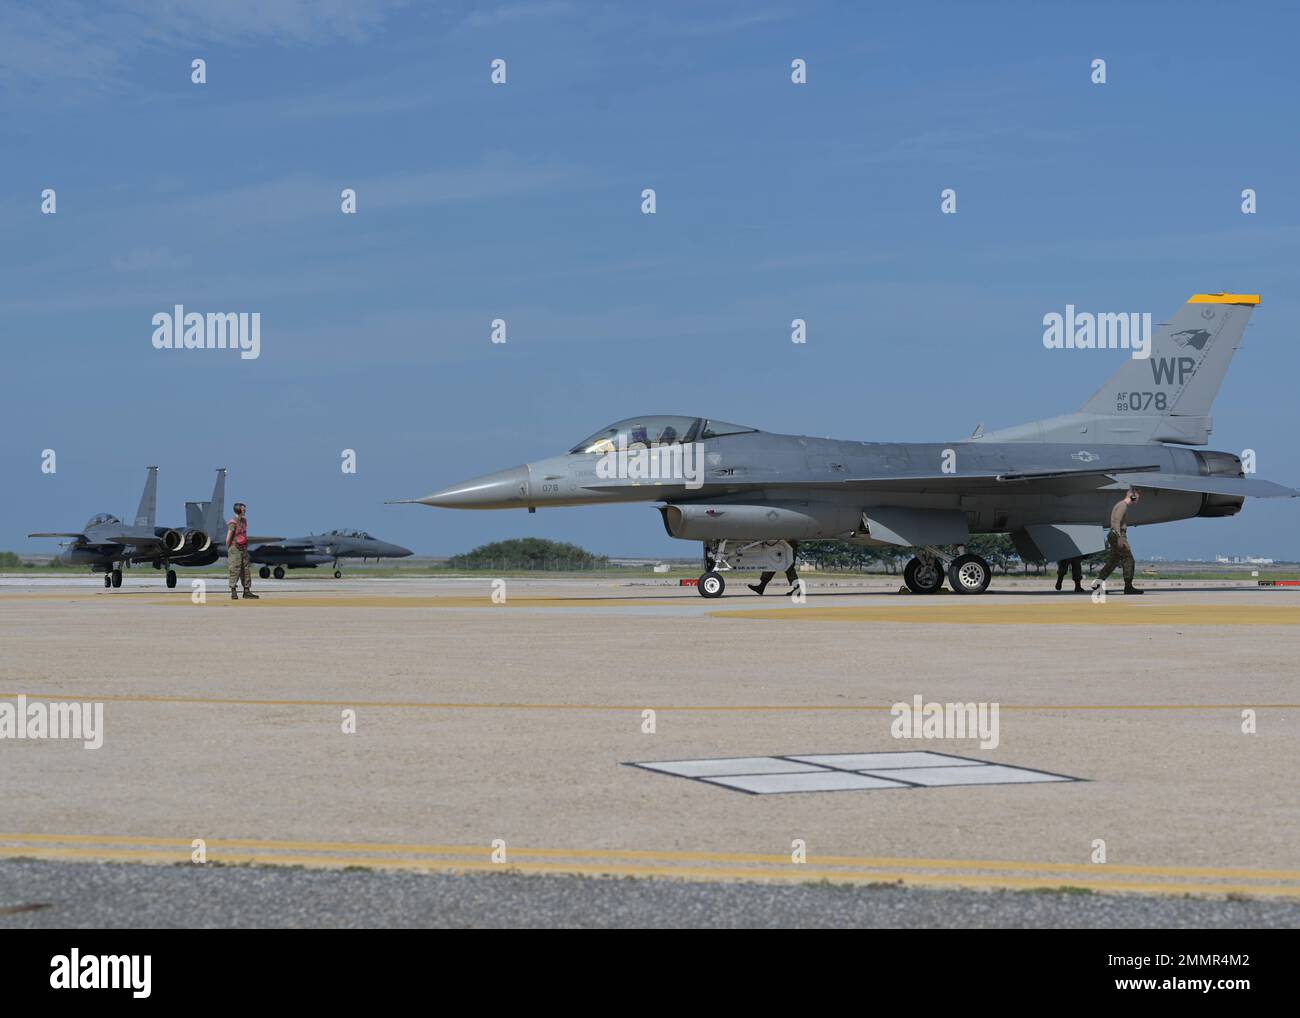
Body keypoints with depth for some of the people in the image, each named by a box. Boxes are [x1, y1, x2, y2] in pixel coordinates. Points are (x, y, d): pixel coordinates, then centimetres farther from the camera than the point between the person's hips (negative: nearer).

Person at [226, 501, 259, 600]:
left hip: (243, 549, 8)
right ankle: (233, 593, -3)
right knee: (235, 570, -7)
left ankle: (247, 591, 13)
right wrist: (229, 550, -5)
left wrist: (245, 547, 15)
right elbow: (228, 538, -13)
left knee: (246, 570, 8)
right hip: (235, 549, -8)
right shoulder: (233, 522, -15)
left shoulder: (244, 520, 12)